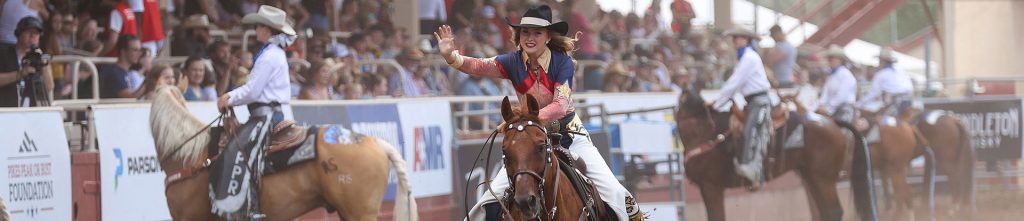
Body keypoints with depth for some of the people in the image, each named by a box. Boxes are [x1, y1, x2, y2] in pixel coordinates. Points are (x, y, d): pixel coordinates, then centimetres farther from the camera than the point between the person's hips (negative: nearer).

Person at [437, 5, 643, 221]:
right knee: (493, 197, -6)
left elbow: (561, 105, -25)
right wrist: (451, 56, -44)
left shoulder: (562, 61, -16)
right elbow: (478, 66, -24)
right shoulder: (514, 62, -8)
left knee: (614, 192, -10)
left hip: (569, 135, -2)